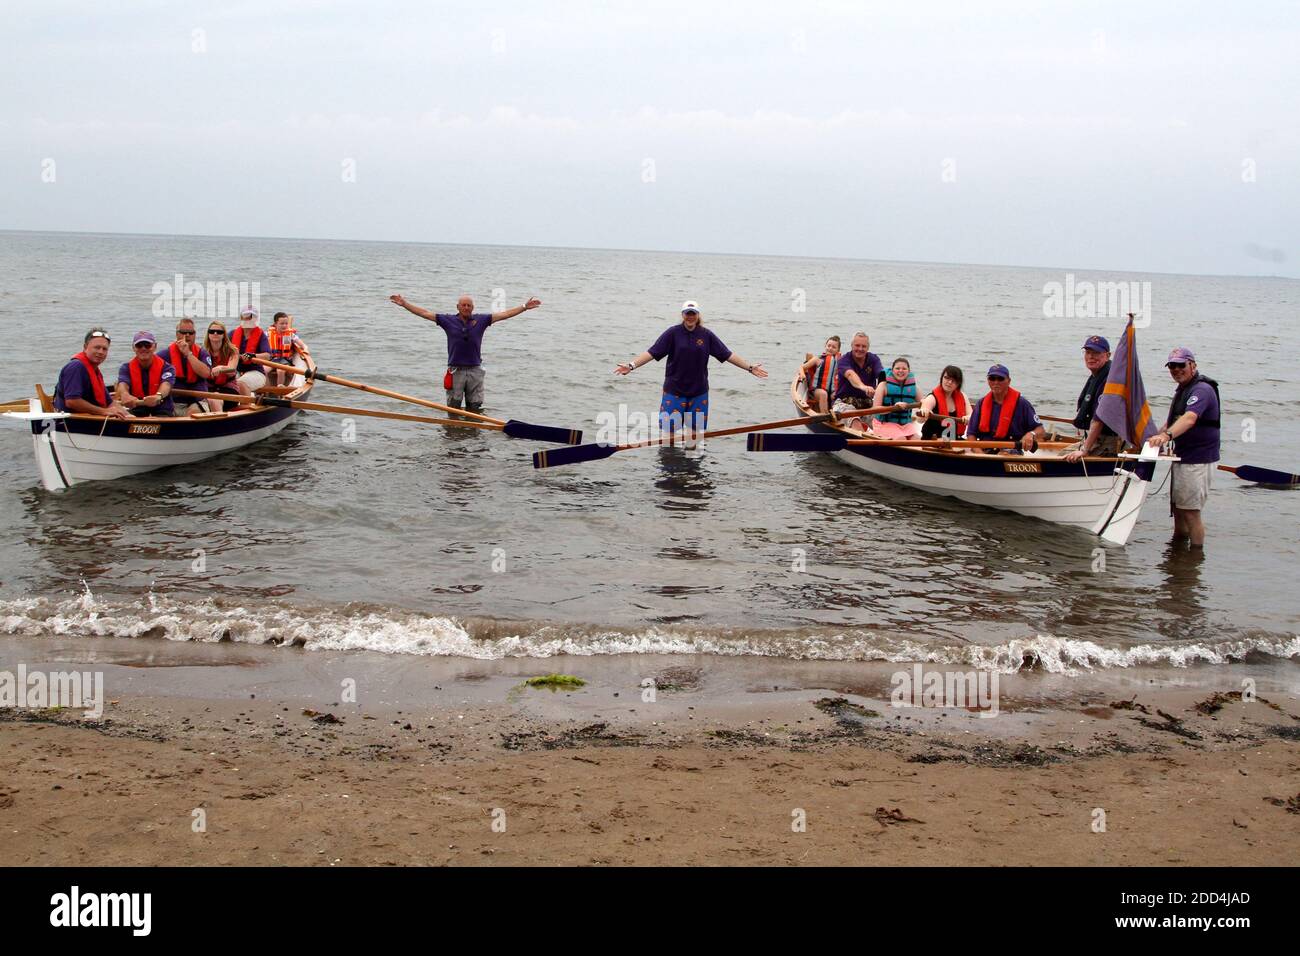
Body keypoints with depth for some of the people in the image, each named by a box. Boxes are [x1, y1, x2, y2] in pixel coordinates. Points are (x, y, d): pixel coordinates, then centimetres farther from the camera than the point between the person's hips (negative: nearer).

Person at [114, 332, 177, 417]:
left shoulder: (165, 367, -5)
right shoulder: (126, 368, 1)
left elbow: (166, 385, -27)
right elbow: (123, 385, -20)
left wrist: (158, 396, -53)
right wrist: (125, 395, -48)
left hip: (162, 412, -2)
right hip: (136, 411, 2)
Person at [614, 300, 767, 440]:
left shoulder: (707, 335, 1)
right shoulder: (673, 333, -6)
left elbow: (727, 355, 5)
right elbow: (652, 352, -11)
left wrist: (750, 368, 2)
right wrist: (631, 365, -23)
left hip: (699, 392, 2)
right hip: (674, 391, -2)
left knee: (697, 431, 7)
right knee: (669, 430, -3)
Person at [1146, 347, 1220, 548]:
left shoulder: (1202, 389, -19)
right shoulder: (1182, 389, 14)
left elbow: (1189, 419, -37)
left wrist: (1167, 435, -51)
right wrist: (1157, 437, 21)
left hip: (1198, 461, -10)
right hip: (1182, 457, 10)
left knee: (1191, 510, -9)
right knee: (1177, 506, 18)